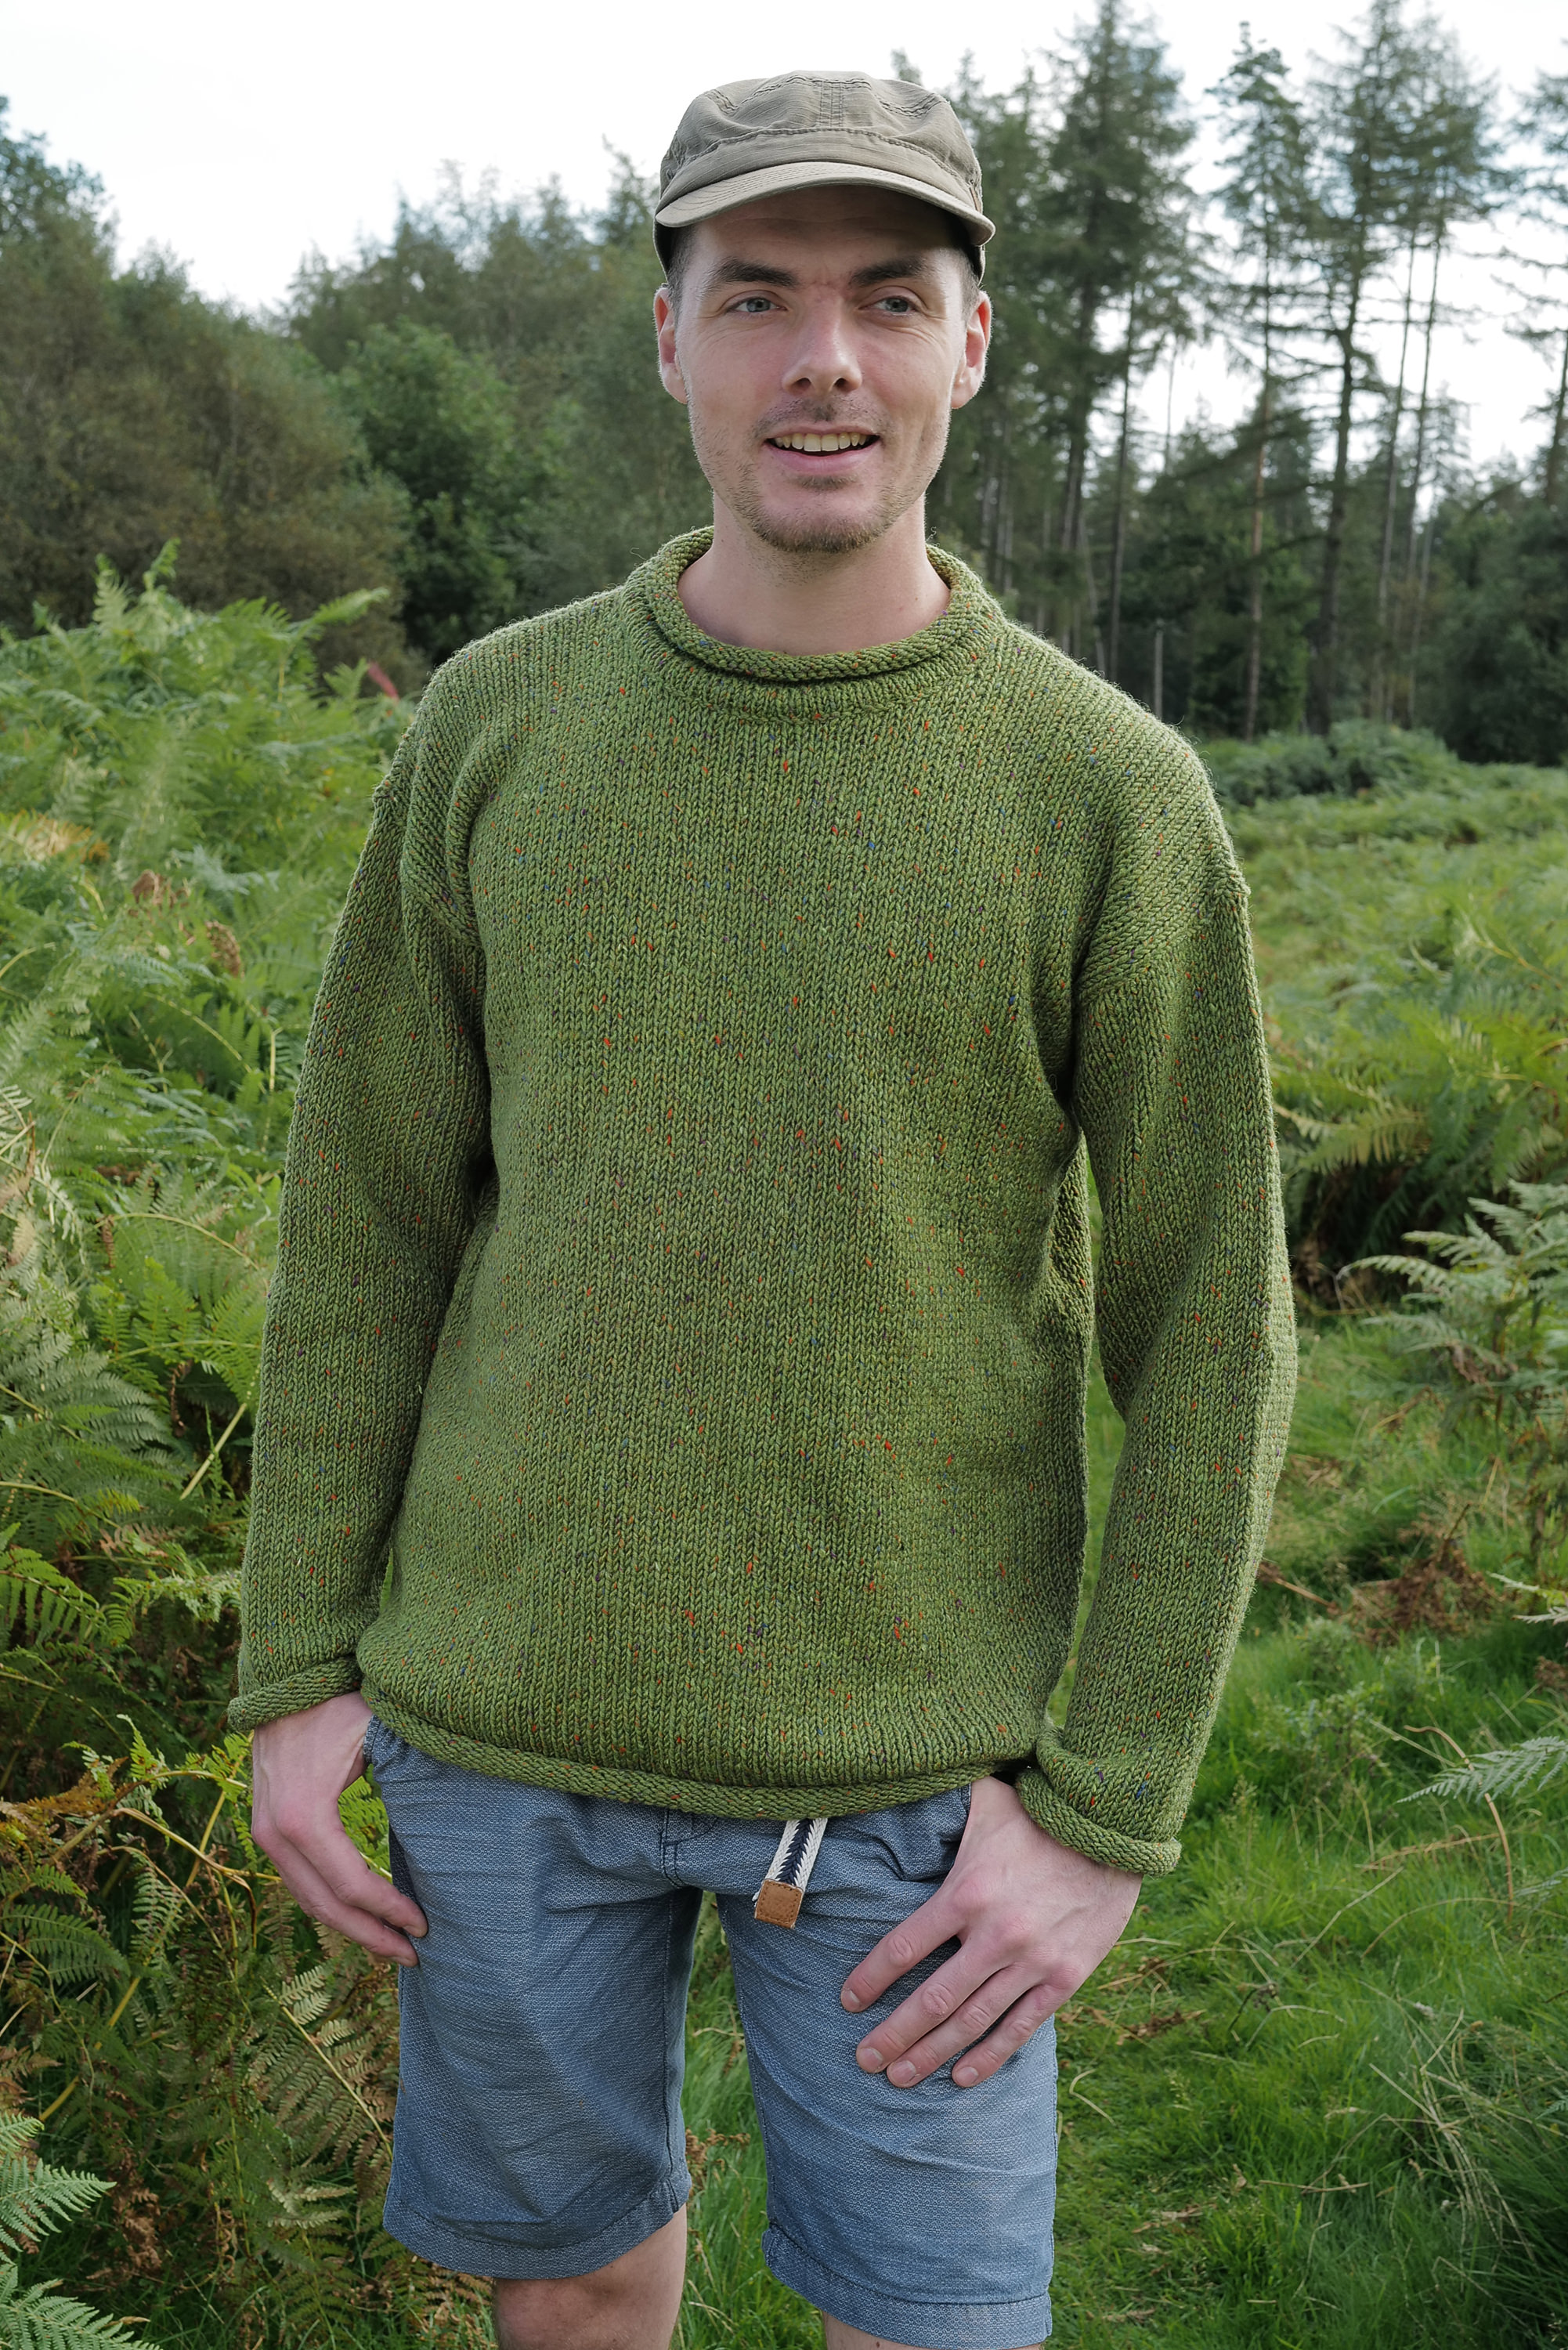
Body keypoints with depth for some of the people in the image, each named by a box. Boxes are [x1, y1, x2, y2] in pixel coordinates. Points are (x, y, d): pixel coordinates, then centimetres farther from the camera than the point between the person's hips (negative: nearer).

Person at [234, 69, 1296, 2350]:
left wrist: (1106, 1810, -9)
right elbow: (372, 1213, 2)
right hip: (510, 1714, 2)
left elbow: (1205, 1334, -5)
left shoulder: (1117, 796, -8)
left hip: (914, 1740, -1)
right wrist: (302, 1664, 1)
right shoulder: (497, 724, -2)